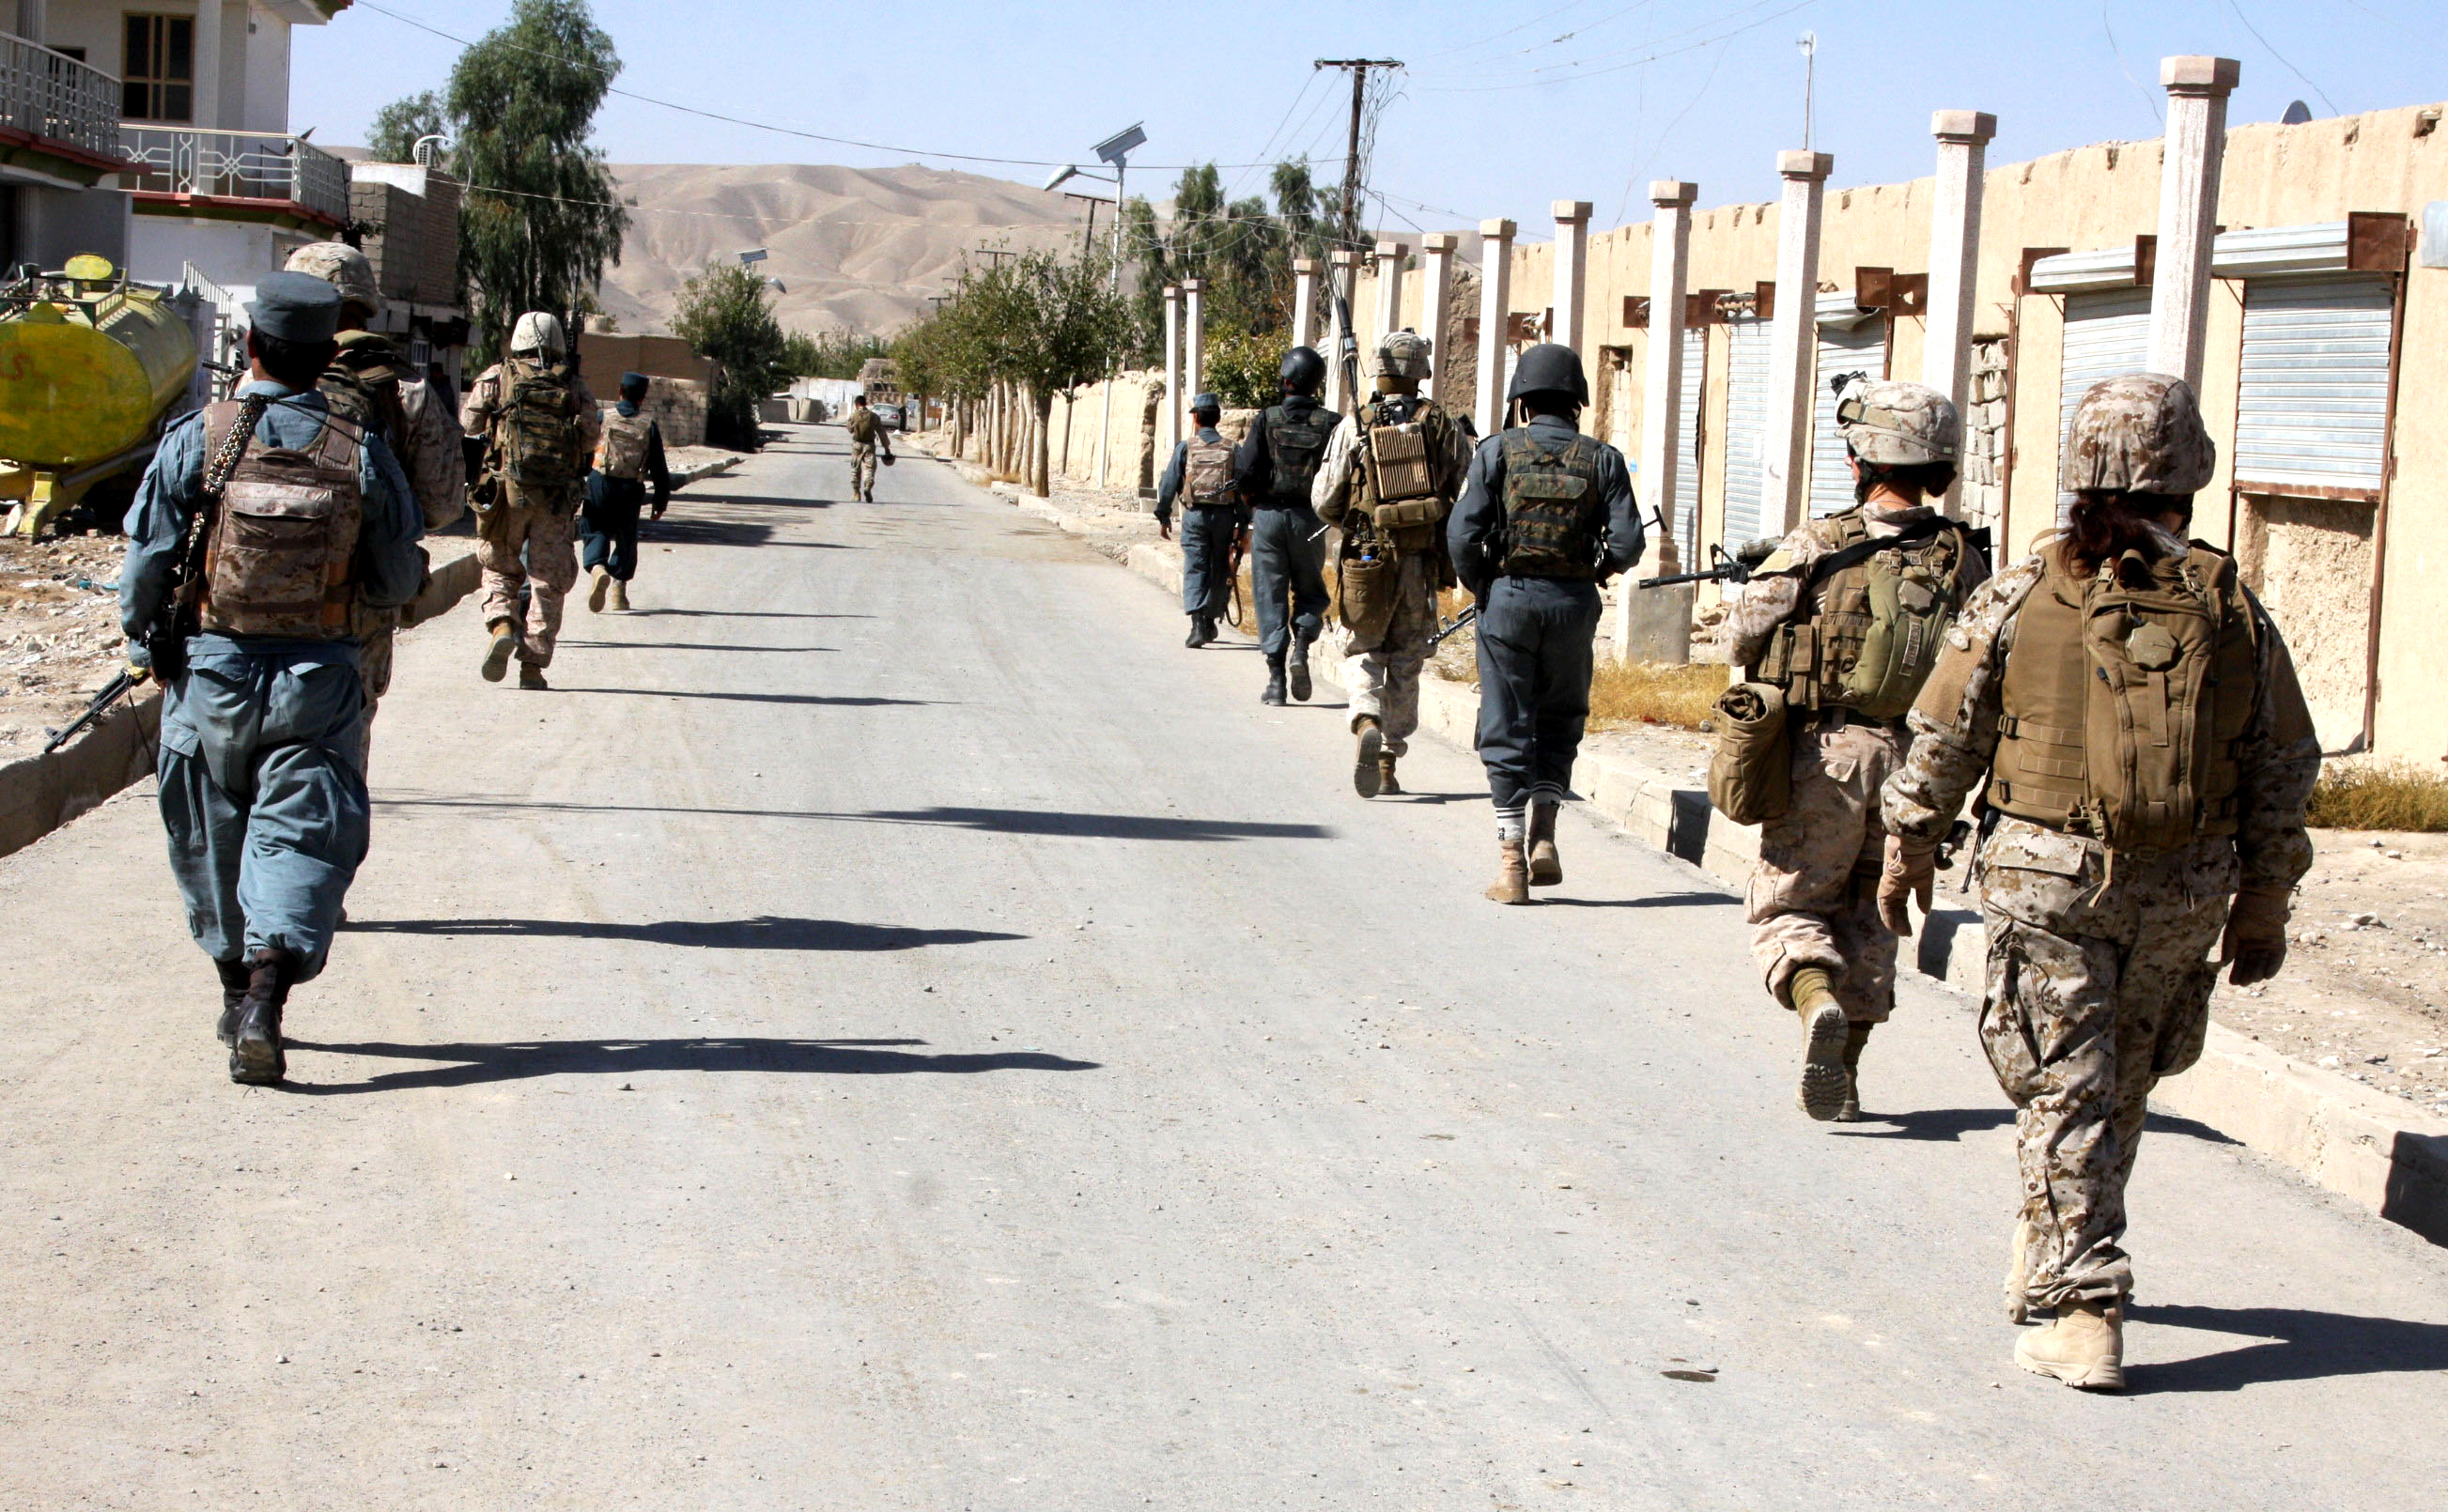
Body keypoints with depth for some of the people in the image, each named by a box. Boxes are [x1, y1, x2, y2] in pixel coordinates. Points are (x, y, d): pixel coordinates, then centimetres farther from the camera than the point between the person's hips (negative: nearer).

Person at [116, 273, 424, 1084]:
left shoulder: (197, 439, -8)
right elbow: (399, 580, 2)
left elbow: (147, 561, -4)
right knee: (301, 838, -1)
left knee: (213, 841, 16)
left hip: (210, 673, 1)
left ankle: (237, 993, 28)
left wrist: (144, 646, 12)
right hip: (317, 676, -1)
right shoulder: (361, 453, -5)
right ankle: (265, 998, -18)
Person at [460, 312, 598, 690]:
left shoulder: (497, 378, 2)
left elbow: (470, 422, 4)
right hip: (557, 497, 0)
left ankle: (502, 626, -10)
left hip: (508, 489, 0)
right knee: (548, 582, 6)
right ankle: (533, 664, 2)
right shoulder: (574, 386, 4)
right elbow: (591, 437, 0)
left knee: (500, 567, 17)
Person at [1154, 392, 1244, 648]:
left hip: (1195, 514, -2)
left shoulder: (1186, 447, 0)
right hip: (1224, 515, 2)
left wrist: (1163, 517, 10)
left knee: (1195, 570, -3)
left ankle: (1197, 624, -19)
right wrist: (1242, 523, 6)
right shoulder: (1232, 449, 4)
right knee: (1220, 571, 14)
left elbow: (1168, 483, 0)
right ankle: (1210, 622, 23)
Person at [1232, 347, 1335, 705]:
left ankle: (1275, 678, 2)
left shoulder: (1267, 419, -6)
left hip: (1269, 515, -1)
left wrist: (1252, 501, 10)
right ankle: (1301, 646, -7)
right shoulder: (1330, 423, -3)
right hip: (1311, 519, 1)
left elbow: (1245, 472, -9)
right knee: (1310, 591, 18)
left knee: (1271, 595, 5)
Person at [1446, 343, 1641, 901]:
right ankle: (1543, 837, 9)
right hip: (1573, 603, 1)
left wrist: (1479, 587, 7)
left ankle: (1511, 861, 1)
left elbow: (1463, 534, -10)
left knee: (1507, 729, 4)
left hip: (1509, 597, -1)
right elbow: (1627, 542, -5)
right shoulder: (1602, 459, 1)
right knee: (1560, 722, 20)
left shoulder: (1498, 450, -3)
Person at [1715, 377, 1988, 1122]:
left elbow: (1737, 641, -6)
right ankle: (1843, 1074, 20)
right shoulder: (1963, 559, 0)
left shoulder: (1818, 546, -9)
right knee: (1868, 918, 18)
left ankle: (1819, 1004, -20)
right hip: (1911, 763, 3)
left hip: (1823, 755, -3)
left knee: (1789, 904, 9)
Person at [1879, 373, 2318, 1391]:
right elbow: (2282, 773, 5)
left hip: (2046, 875, -2)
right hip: (2187, 891, 2)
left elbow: (1944, 741, -1)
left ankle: (2083, 1311, -5)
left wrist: (1907, 850, 13)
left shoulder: (2020, 597, -5)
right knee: (2121, 1086, 20)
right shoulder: (2232, 609, 0)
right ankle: (2047, 1257, 35)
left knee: (2064, 1096, 1)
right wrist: (2263, 908, 14)